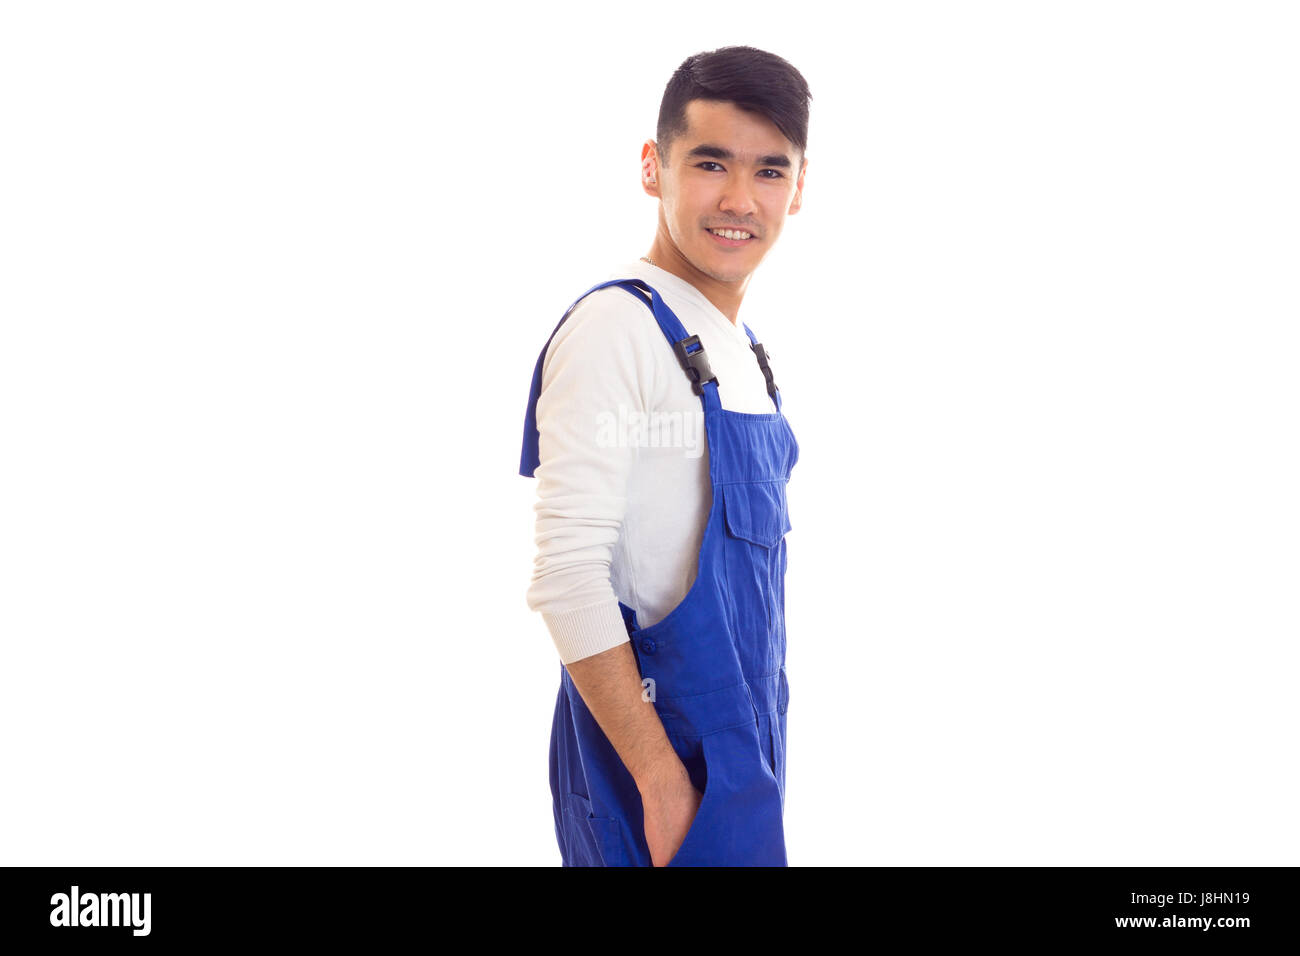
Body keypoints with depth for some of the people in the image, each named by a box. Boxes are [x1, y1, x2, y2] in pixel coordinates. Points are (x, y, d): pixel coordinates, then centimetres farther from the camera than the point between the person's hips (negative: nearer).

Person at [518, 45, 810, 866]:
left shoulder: (743, 350, 11)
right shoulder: (615, 329, -15)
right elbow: (567, 575, -21)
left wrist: (752, 760, 16)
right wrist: (661, 781, -21)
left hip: (744, 744, 8)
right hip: (652, 750, -8)